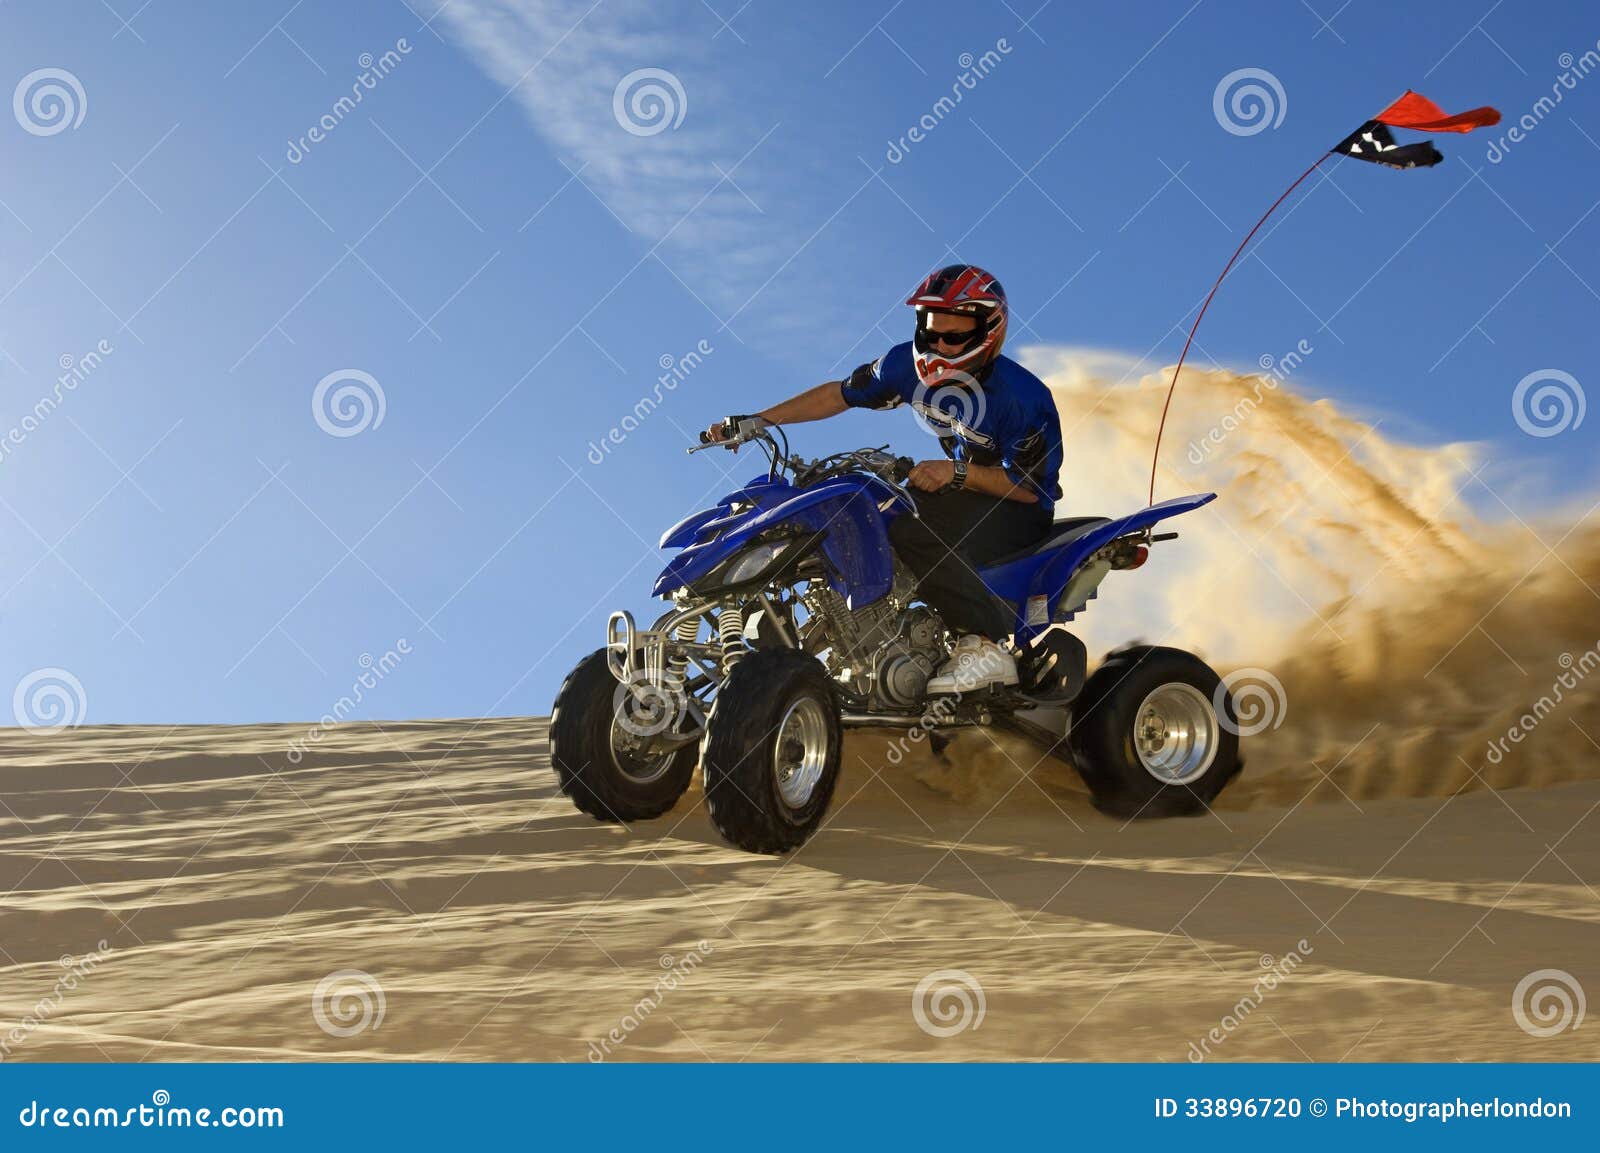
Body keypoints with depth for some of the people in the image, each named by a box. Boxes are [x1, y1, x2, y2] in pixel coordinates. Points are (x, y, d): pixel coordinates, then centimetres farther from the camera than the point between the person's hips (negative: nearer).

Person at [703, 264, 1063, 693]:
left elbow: (1030, 486, -21)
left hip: (1018, 508, -8)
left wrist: (957, 473, -33)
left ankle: (988, 646, -28)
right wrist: (755, 421, -2)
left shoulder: (1022, 395, -24)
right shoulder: (909, 364, -6)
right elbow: (840, 393, 3)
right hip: (965, 487, 8)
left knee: (914, 533, -33)